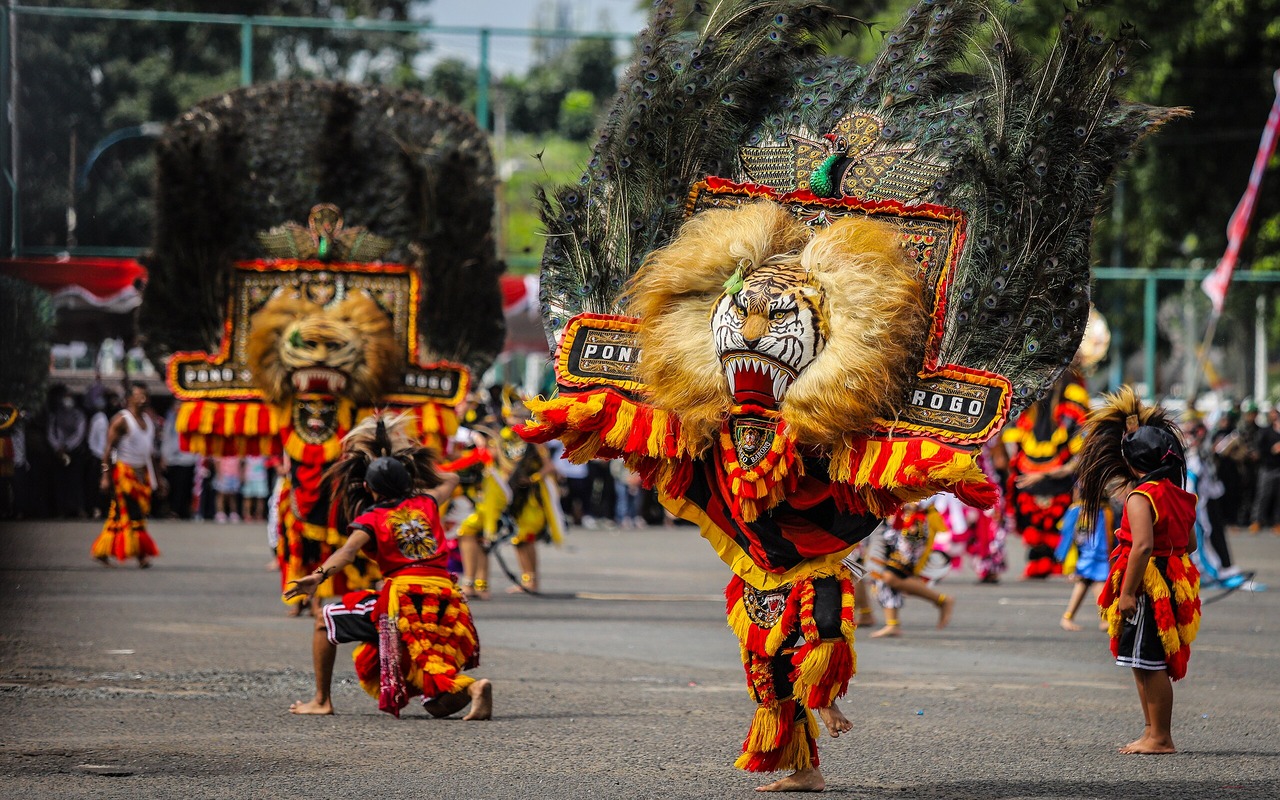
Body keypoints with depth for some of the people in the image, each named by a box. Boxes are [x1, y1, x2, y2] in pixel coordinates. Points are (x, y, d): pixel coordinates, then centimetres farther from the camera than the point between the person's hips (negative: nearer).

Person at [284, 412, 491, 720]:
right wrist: (421, 472, 47)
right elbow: (451, 479, 38)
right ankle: (473, 687, -27)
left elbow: (348, 551, -17)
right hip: (446, 598, 5)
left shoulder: (371, 519, 3)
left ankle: (322, 700, 17)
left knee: (326, 621, 18)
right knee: (439, 705, 6)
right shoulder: (425, 504, 16)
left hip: (402, 594, -5)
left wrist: (319, 576, -30)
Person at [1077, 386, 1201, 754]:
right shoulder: (1178, 495, 11)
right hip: (1174, 583, 9)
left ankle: (1160, 737, -2)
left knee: (1148, 663, -4)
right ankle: (1153, 732, 20)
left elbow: (1143, 545, -25)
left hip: (1148, 588, -9)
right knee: (1147, 664, 16)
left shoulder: (1140, 497, -15)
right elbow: (1189, 543, 16)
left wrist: (1127, 592, -22)